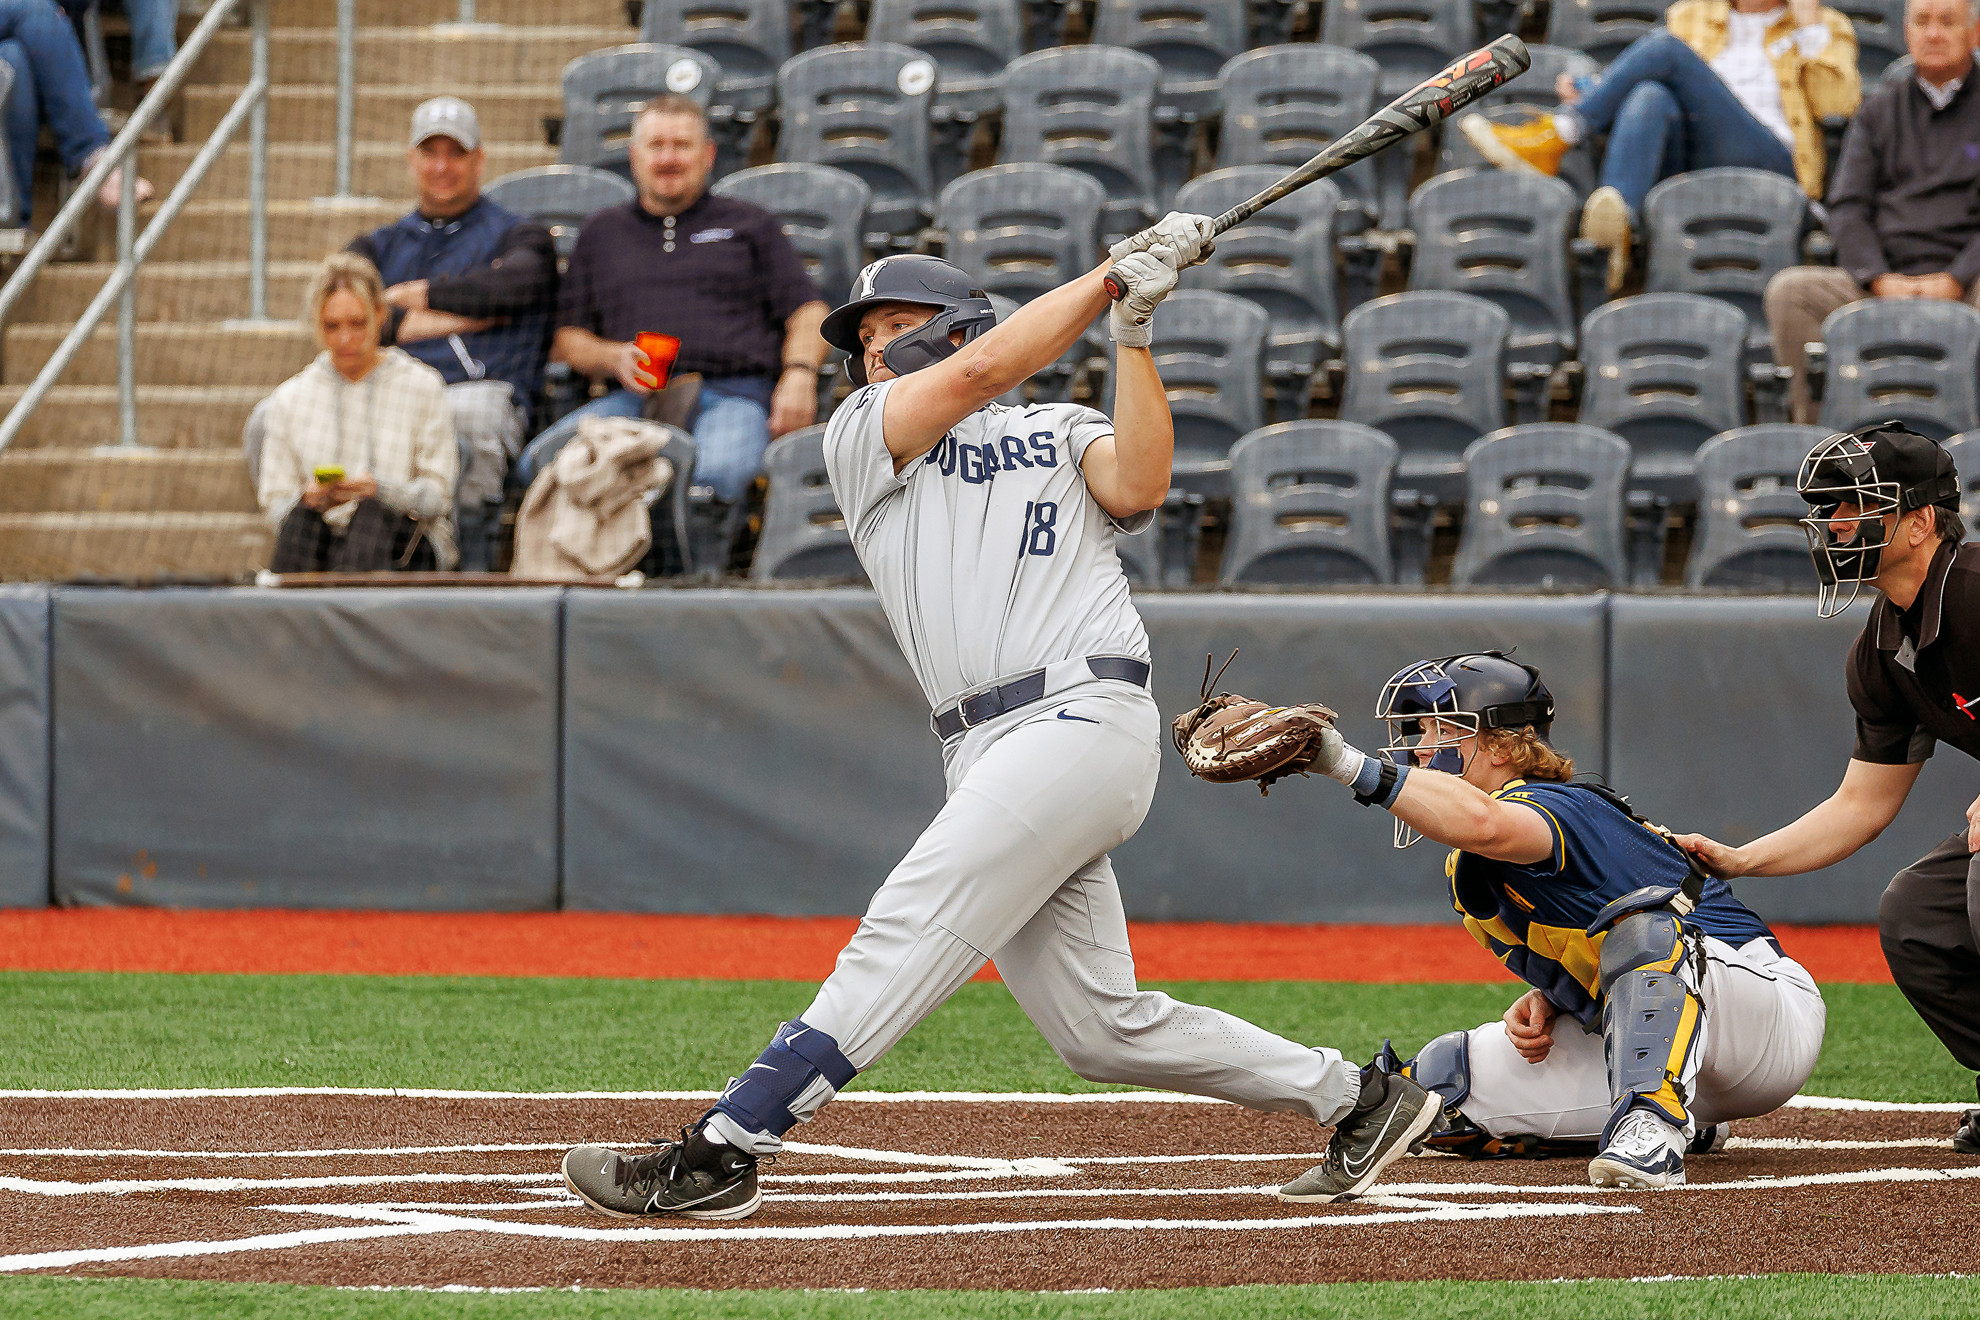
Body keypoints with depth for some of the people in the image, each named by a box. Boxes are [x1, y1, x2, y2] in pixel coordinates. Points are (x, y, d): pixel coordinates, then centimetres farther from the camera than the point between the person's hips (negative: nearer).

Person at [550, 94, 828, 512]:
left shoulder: (749, 224, 25)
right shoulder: (602, 233, 29)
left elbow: (807, 312, 15)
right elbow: (569, 338, 23)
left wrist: (799, 373, -7)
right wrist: (615, 358, 0)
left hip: (732, 393, -2)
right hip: (633, 397, 2)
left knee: (721, 472, -42)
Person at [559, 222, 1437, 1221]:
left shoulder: (1064, 433, 15)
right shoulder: (863, 437, 19)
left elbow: (1135, 486, -7)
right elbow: (984, 367, 4)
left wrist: (1133, 330, -8)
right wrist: (1113, 274, 6)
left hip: (1086, 717, -5)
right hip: (988, 754, 5)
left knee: (901, 940, -15)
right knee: (1099, 1028, 1)